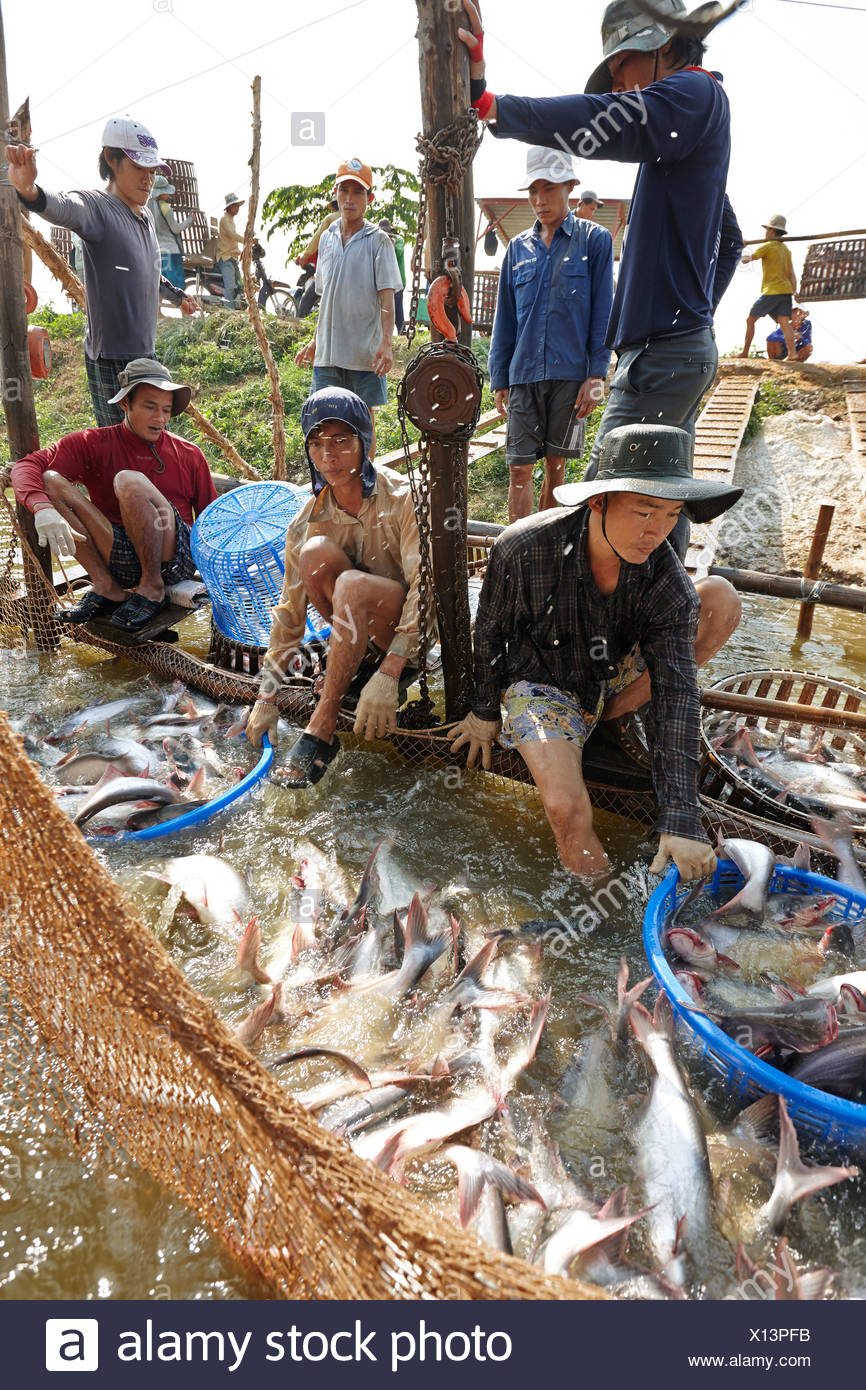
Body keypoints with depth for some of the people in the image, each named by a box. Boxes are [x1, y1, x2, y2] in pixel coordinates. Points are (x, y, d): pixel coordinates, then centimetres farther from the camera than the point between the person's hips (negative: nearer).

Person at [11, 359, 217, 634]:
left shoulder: (189, 455, 10)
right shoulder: (95, 444, 6)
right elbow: (25, 467, -7)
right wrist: (43, 508, -29)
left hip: (175, 558, -2)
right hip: (121, 560, 2)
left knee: (129, 480, -26)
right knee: (51, 481, -13)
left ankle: (153, 588, -14)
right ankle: (107, 588, -15)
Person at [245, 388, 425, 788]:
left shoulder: (402, 496, -17)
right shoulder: (308, 521, -4)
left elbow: (424, 586, -25)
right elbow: (290, 610, -2)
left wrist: (388, 674, -35)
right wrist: (267, 697, -5)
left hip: (414, 624, -3)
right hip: (358, 623, 4)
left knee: (352, 586, -35)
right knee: (316, 552, -23)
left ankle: (322, 729, -28)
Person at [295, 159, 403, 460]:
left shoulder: (378, 240, -1)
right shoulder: (327, 237, 13)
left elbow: (387, 297, -8)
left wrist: (386, 343, -20)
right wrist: (314, 341, 21)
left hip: (365, 350, -4)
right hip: (328, 350, 4)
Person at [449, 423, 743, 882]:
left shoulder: (667, 581, -22)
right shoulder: (523, 550, -29)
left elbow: (676, 694, -25)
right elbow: (489, 633, -10)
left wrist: (680, 820, -31)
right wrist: (485, 713, 4)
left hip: (614, 673, 4)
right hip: (542, 682, -4)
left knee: (721, 599, -15)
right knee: (567, 808, -32)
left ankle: (611, 714, -4)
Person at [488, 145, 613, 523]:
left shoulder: (594, 240, 4)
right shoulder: (518, 247, 12)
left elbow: (603, 314, 1)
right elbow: (504, 319, 15)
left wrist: (596, 375, -8)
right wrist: (499, 379, 10)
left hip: (571, 374, -2)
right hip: (523, 375, 2)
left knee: (556, 466, 6)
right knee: (520, 468, -3)